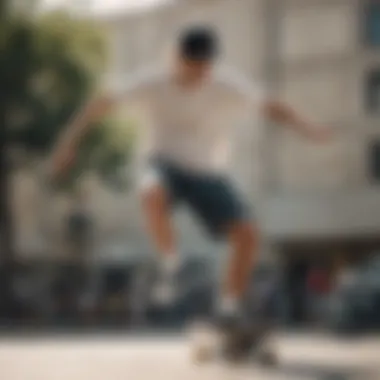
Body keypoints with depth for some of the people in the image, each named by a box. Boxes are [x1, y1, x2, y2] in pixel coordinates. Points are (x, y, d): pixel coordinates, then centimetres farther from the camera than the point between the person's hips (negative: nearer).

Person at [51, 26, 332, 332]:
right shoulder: (152, 83, -14)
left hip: (209, 174, 2)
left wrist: (307, 129, -32)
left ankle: (229, 312, 1)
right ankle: (170, 260, -11)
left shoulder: (230, 87, -14)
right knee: (152, 195, -39)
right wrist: (71, 138, -7)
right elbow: (102, 104, -7)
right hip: (164, 164, -2)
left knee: (248, 235, -16)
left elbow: (272, 108, -15)